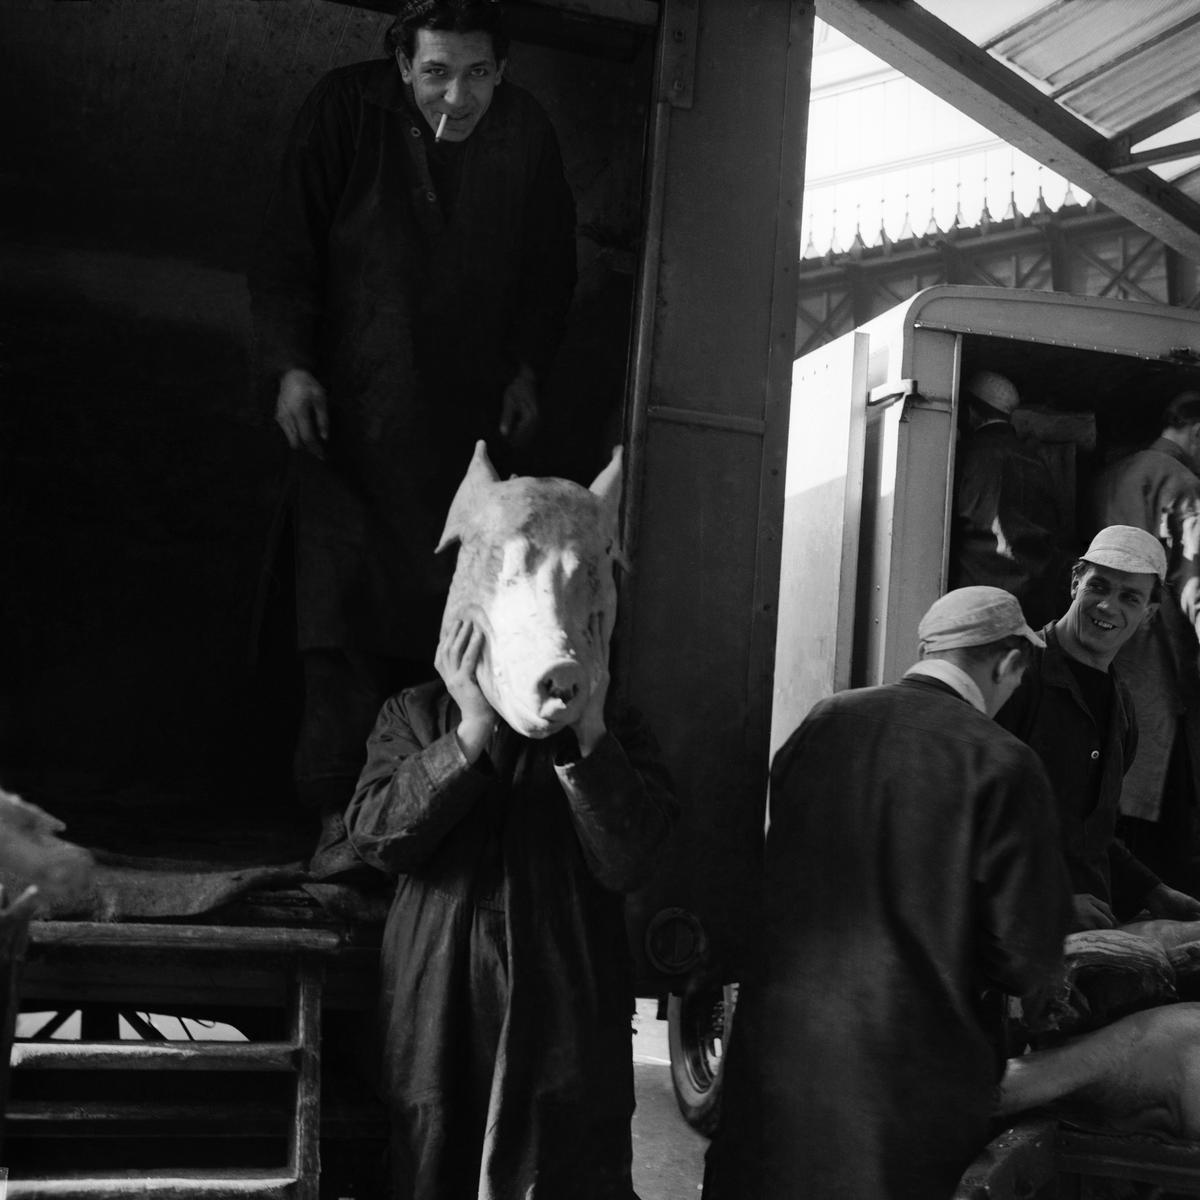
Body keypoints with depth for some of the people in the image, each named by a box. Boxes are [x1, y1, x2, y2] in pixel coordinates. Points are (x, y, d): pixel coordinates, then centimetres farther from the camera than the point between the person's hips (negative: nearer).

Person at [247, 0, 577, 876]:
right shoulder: (346, 112, -5)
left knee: (450, 622, -4)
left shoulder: (526, 136, 2)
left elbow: (551, 269, 16)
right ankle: (342, 816, -5)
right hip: (348, 408, -2)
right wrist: (292, 365, -9)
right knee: (344, 609, -9)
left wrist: (528, 368, 10)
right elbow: (288, 251, -1)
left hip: (468, 420, 2)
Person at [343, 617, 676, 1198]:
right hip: (437, 1018, 1)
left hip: (566, 1029, -1)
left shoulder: (611, 733, 3)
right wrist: (470, 732, -20)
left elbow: (626, 862, -11)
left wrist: (590, 734, -22)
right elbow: (375, 835, -10)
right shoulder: (414, 715, 6)